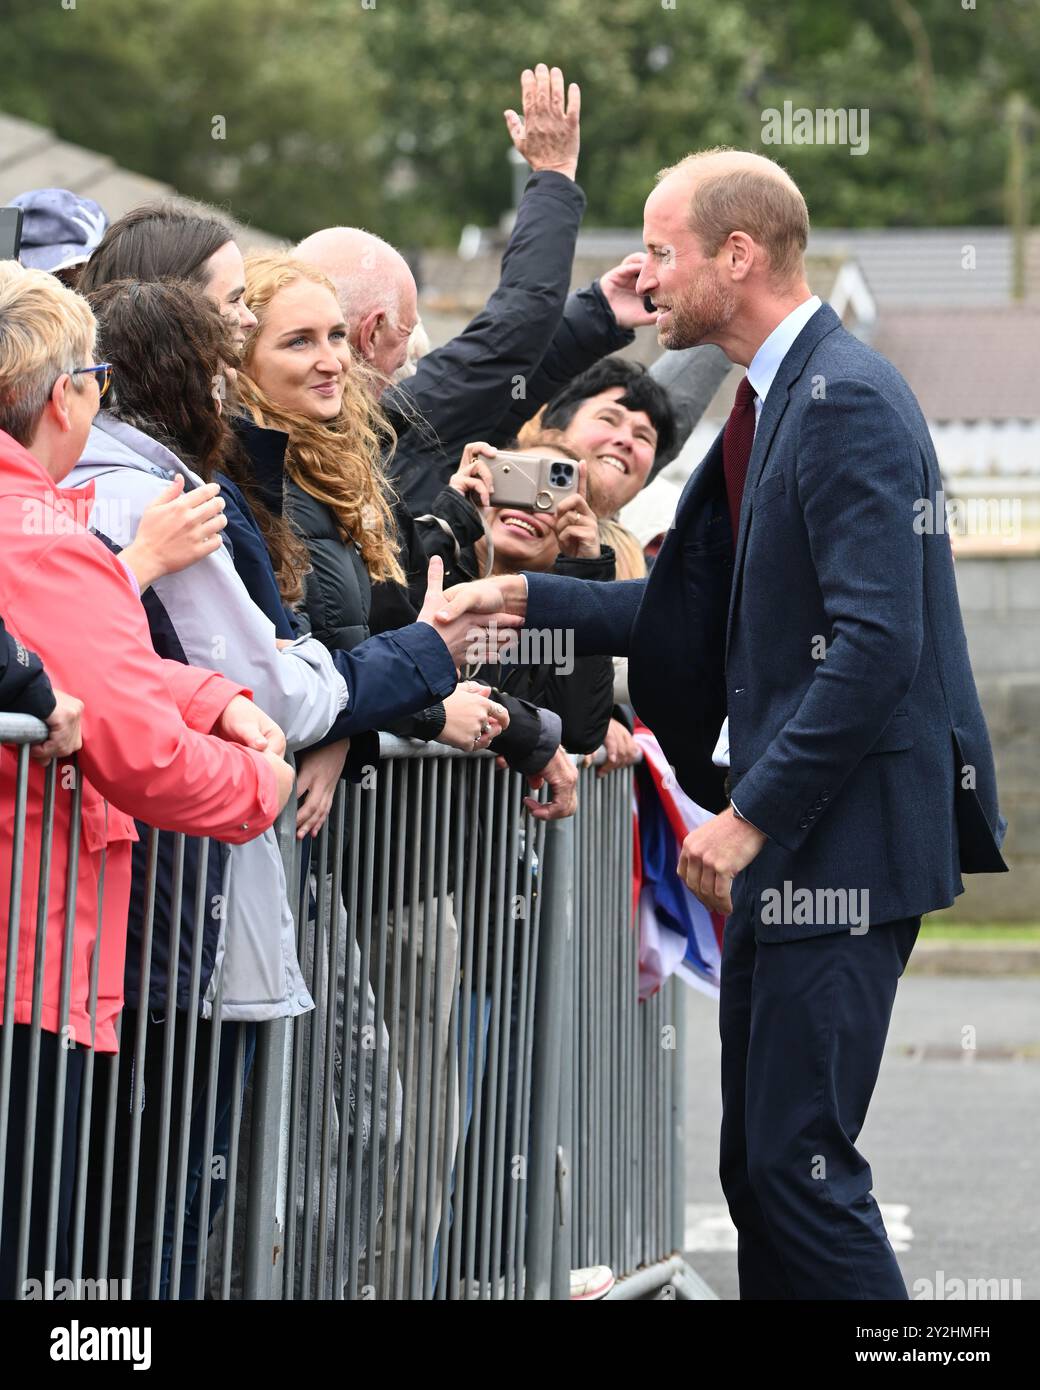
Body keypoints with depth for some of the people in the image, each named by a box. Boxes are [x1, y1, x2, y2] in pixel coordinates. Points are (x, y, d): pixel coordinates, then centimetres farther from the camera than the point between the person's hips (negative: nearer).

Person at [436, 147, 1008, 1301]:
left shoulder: (847, 401, -15)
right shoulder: (765, 404, 16)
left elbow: (875, 640, -23)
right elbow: (689, 617, 20)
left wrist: (752, 814, -21)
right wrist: (524, 596, 10)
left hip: (846, 839, -10)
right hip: (779, 848, 10)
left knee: (800, 1161, -10)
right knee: (758, 1165, 12)